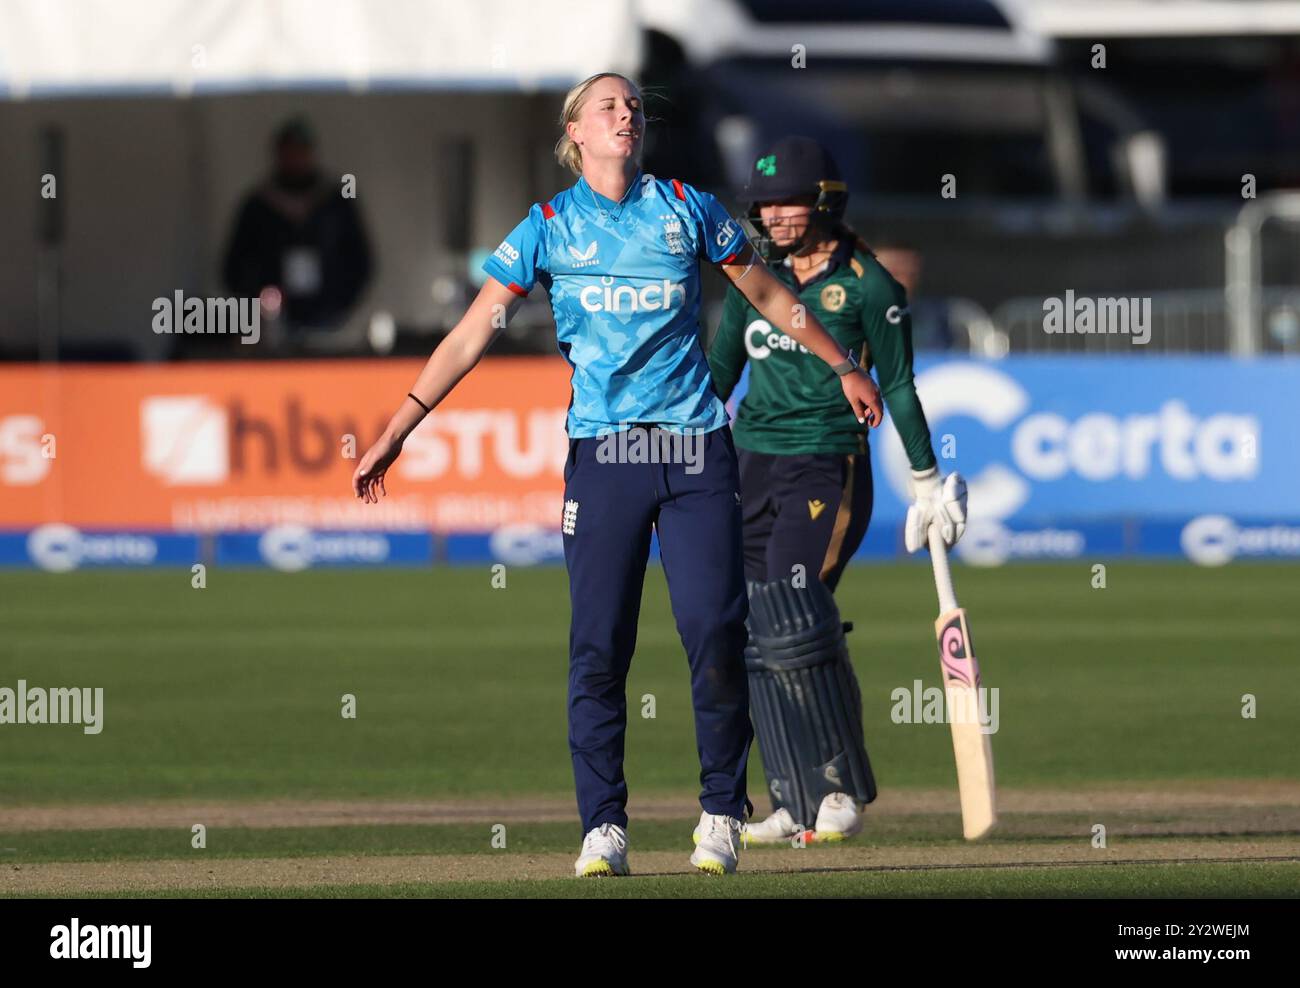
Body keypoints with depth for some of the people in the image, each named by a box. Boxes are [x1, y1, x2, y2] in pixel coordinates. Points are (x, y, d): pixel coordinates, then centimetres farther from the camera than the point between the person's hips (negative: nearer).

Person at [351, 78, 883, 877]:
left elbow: (768, 295, 20)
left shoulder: (687, 209, 8)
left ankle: (722, 816, 4)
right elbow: (472, 335, 1)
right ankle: (605, 828, 1)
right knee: (598, 646, -4)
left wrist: (844, 367, 26)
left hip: (697, 450, 1)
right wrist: (398, 431, -6)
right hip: (602, 453, -1)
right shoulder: (549, 228, 4)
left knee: (716, 631, -7)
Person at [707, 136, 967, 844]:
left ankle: (841, 787, -5)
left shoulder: (867, 285, -4)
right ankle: (794, 805, 5)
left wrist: (928, 482, 2)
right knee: (762, 636, 1)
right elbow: (717, 375, 17)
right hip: (750, 466, 6)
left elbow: (898, 387, 0)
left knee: (796, 620, -18)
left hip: (828, 471, -6)